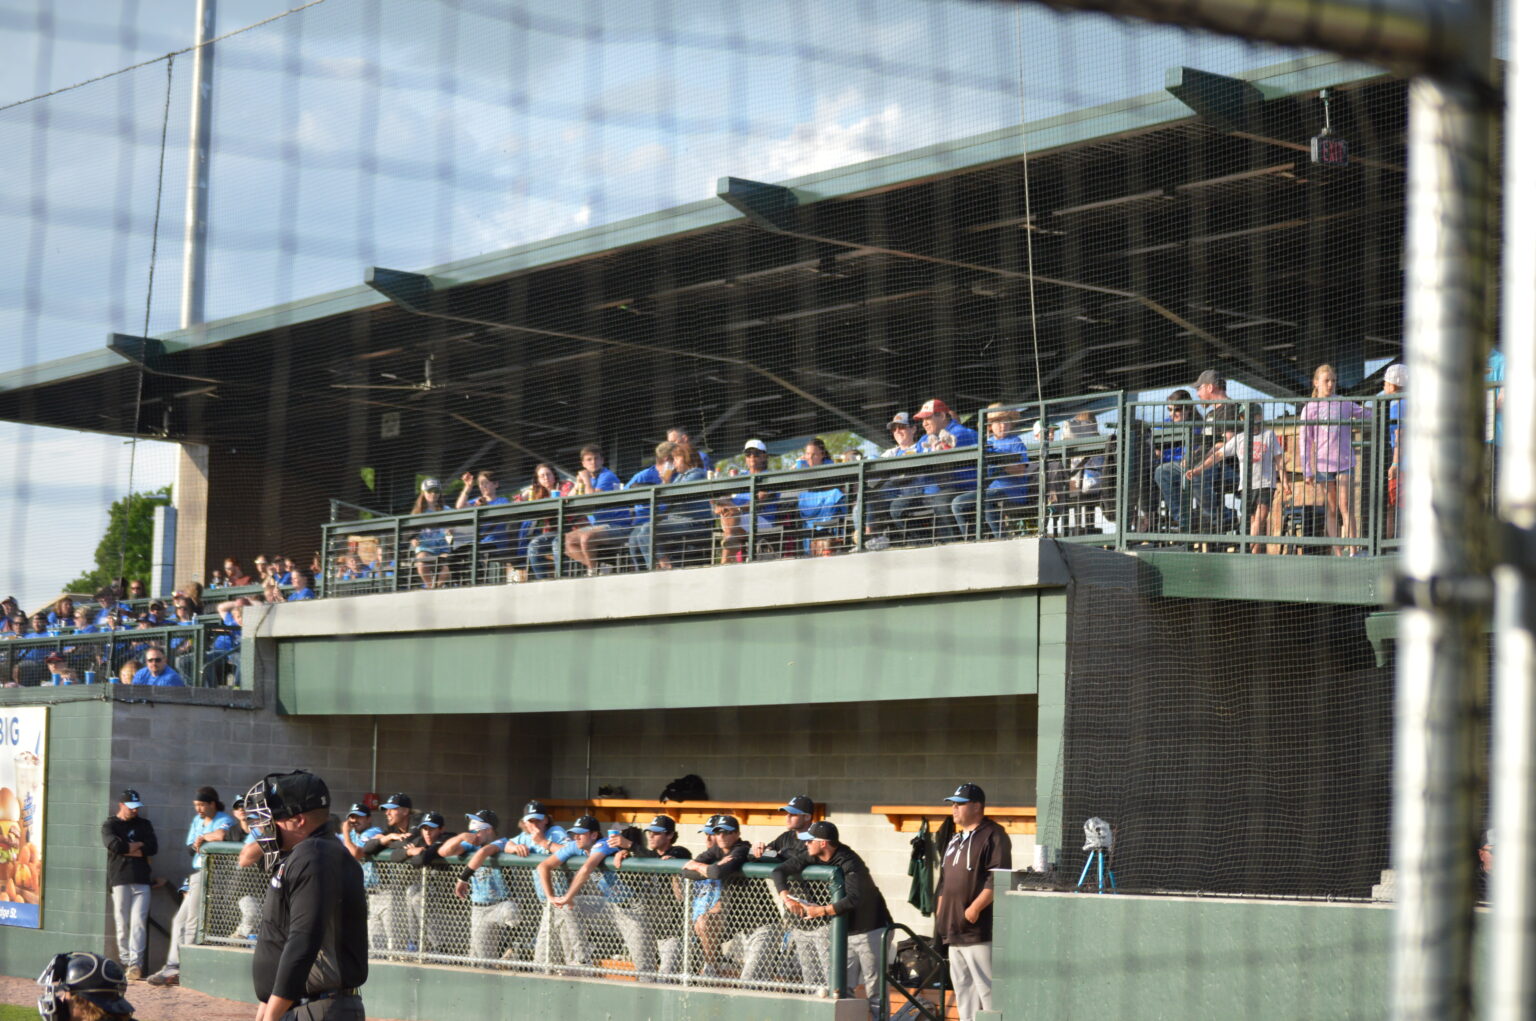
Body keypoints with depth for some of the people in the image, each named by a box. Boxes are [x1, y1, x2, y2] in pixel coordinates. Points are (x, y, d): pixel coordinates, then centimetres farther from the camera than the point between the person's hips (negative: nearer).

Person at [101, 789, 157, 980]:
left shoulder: (144, 824, 17)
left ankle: (135, 963, -13)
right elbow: (113, 844, -13)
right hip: (119, 879, -2)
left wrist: (126, 849, -5)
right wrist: (137, 846, -1)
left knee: (139, 922, -8)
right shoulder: (110, 825, 8)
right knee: (122, 923, -3)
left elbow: (153, 848, 2)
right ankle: (125, 962, 2)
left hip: (141, 880, 2)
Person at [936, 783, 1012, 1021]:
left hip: (980, 929, -9)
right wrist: (940, 913, 18)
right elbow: (945, 880, 26)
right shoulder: (956, 839, 21)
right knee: (962, 984, 11)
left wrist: (975, 908, -22)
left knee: (986, 986, -11)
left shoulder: (993, 836, -8)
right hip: (954, 929, 10)